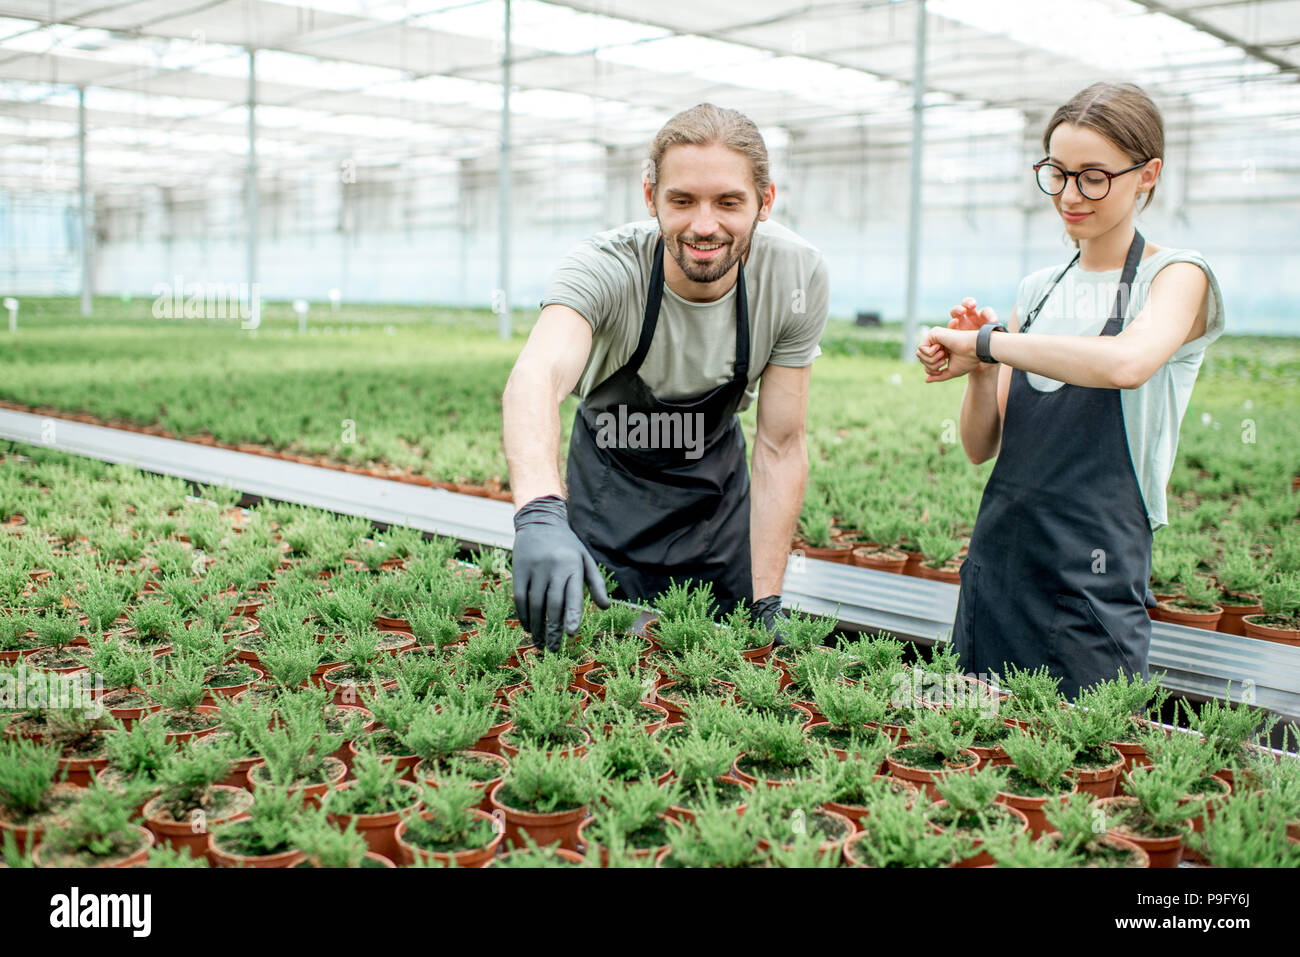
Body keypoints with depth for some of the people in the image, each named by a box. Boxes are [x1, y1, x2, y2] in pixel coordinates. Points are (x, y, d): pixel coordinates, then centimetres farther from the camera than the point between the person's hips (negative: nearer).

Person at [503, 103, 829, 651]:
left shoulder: (797, 276, -25)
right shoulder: (603, 267, -33)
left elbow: (780, 446, -18)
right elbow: (536, 377, -53)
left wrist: (766, 603, -21)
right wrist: (540, 512, -73)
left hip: (716, 477, 2)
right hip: (612, 480, -2)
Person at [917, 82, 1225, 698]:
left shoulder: (1176, 276, -2)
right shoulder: (1038, 290, 13)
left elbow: (1127, 363, -28)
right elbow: (981, 447, 10)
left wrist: (986, 342, -20)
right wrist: (980, 370, -9)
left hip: (1093, 583, -5)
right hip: (994, 565, 5)